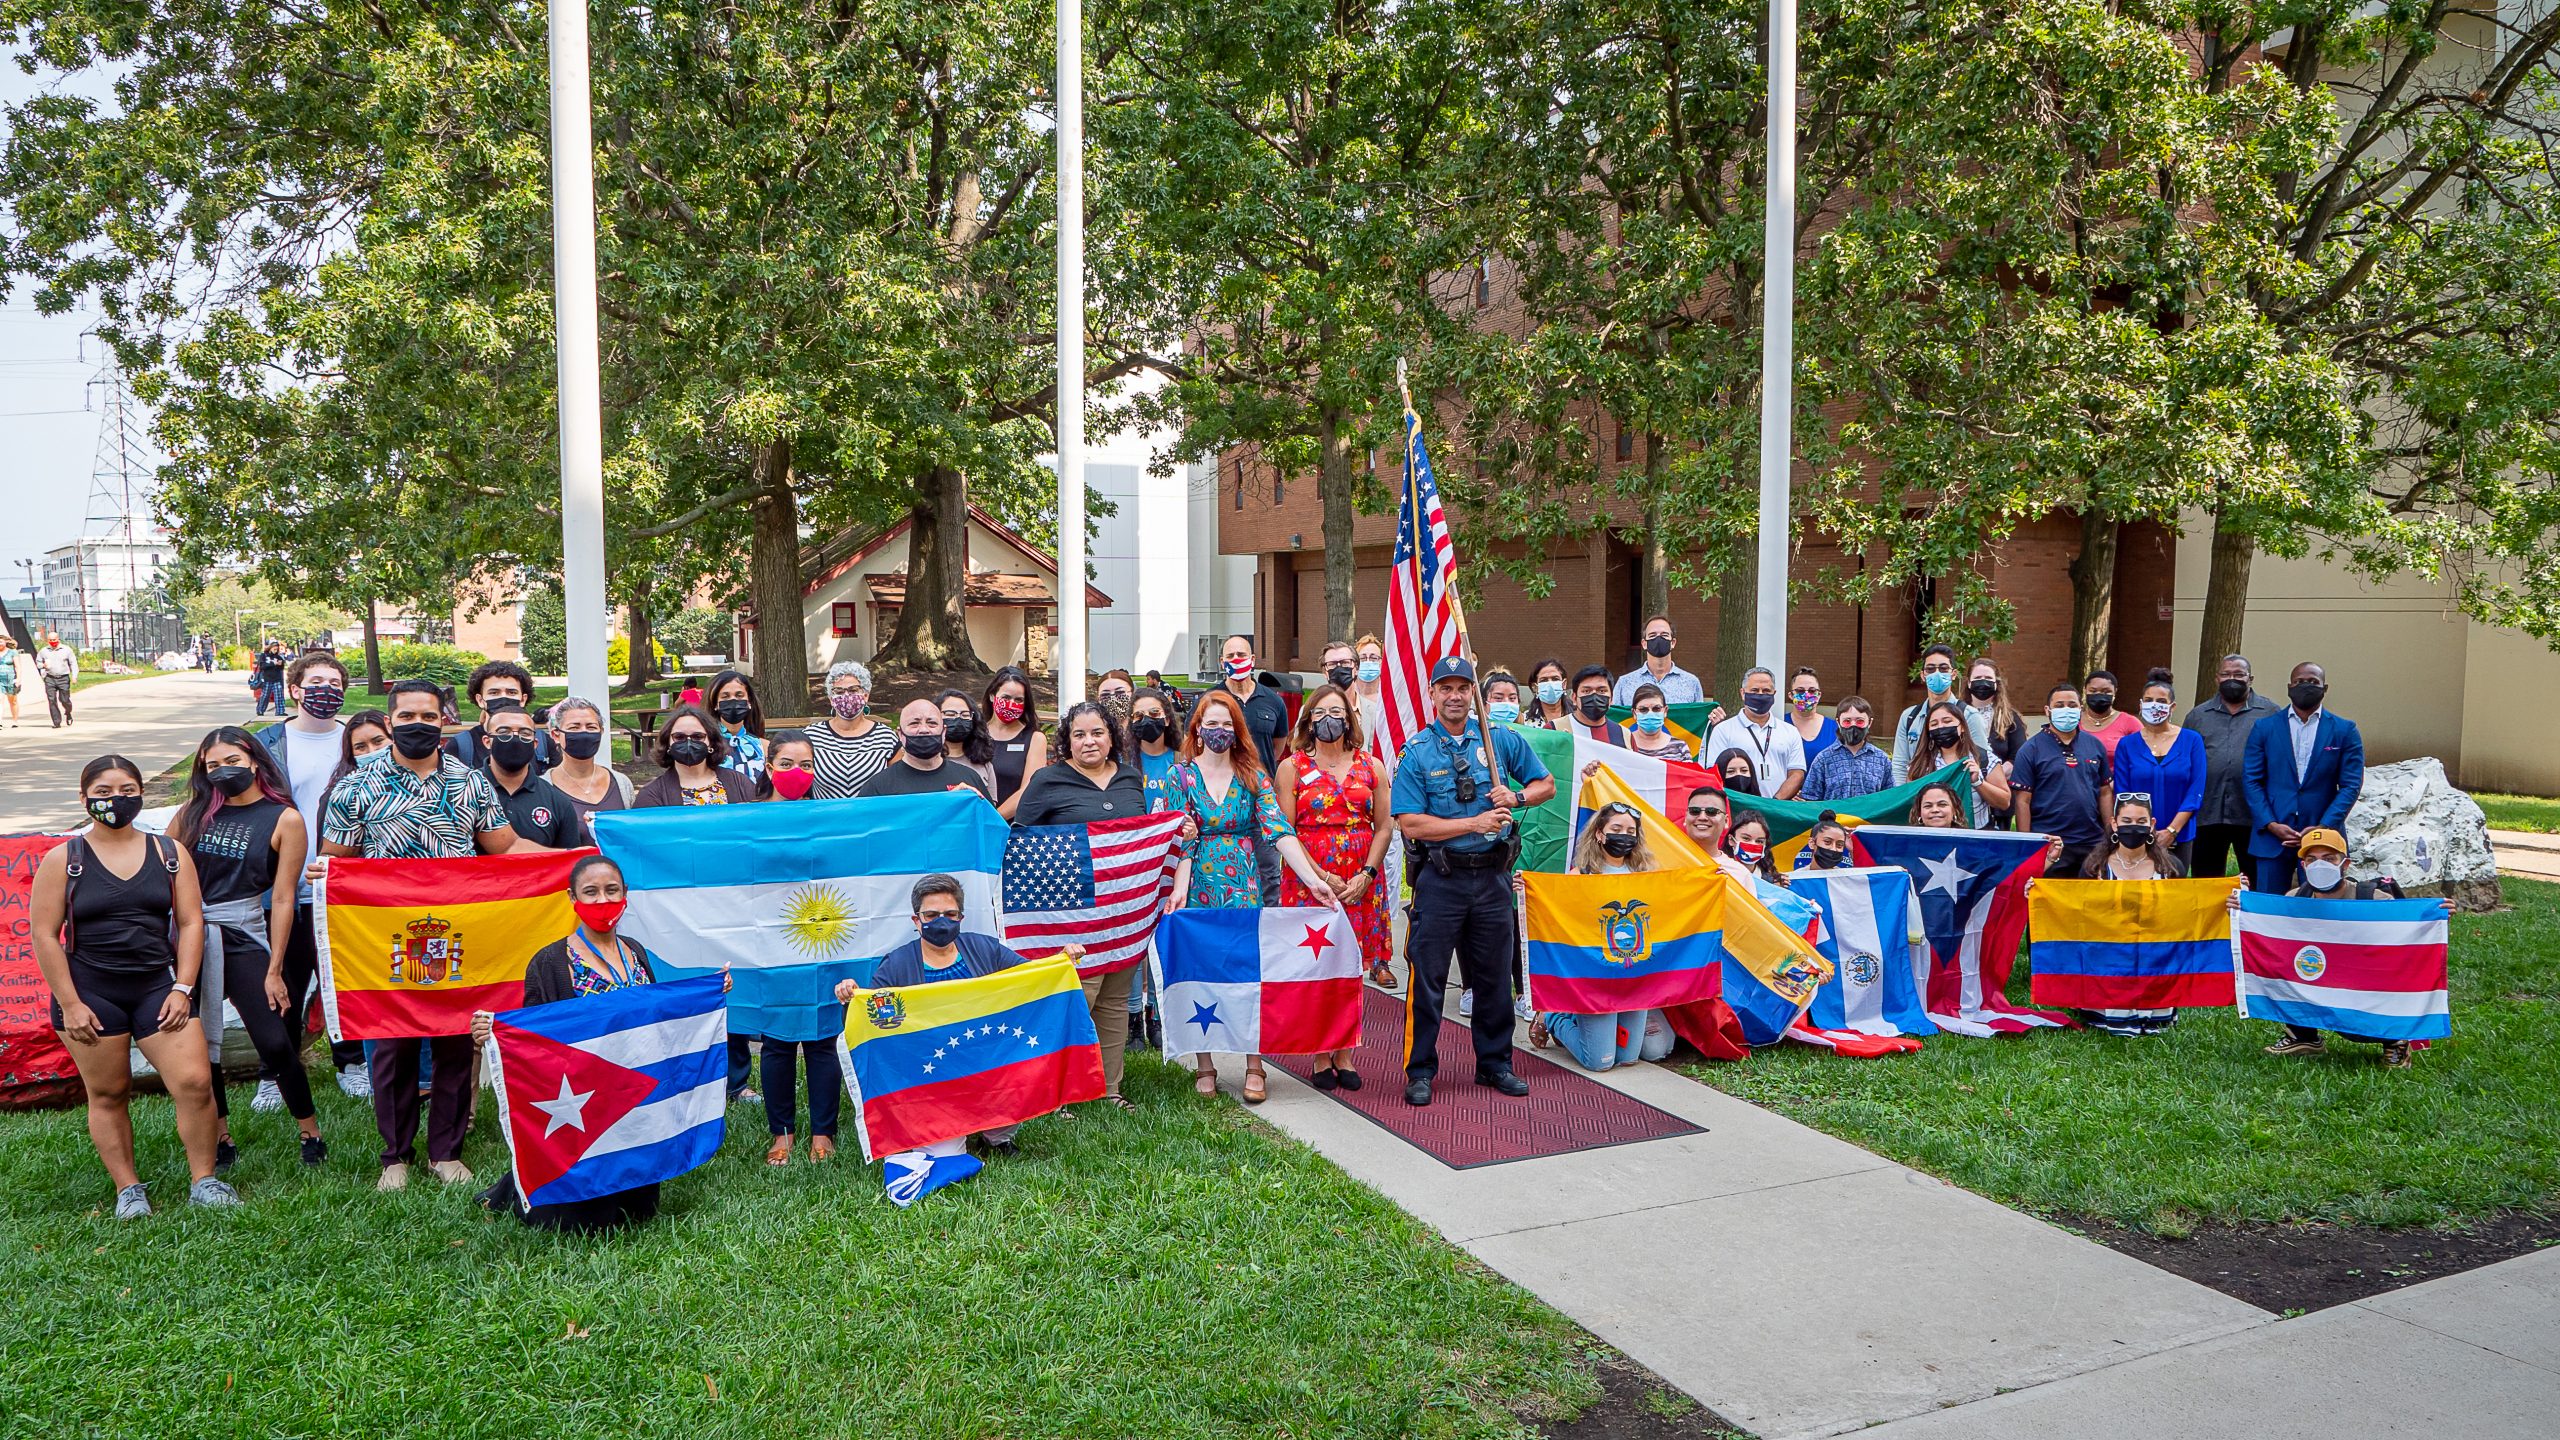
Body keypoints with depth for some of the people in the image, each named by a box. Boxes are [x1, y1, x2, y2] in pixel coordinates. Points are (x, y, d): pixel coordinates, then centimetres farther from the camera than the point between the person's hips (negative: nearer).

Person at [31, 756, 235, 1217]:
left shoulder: (169, 853, 5)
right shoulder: (63, 860, 0)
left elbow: (190, 922, 4)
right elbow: (44, 935, -2)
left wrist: (182, 989, -4)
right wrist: (70, 1004, -7)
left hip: (158, 986, 1)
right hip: (90, 991, -1)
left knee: (195, 1082, -9)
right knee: (107, 1093, 5)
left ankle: (203, 1180, 3)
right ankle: (128, 1189, 17)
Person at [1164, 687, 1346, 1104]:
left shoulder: (1252, 776, 4)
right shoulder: (1183, 776, 2)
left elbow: (1279, 830, -6)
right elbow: (1182, 839, -6)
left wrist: (1313, 878, -17)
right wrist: (1179, 888, -21)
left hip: (1244, 887, 1)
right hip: (1199, 887, 0)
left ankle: (1254, 1067, 4)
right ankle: (1204, 1066, 14)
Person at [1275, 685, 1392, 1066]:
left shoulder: (1369, 766, 9)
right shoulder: (1292, 767, 2)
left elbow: (1383, 827, 7)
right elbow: (1284, 831, -3)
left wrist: (1366, 875, -6)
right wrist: (1320, 876, -12)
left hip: (1360, 884, 2)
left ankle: (1343, 1056, 16)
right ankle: (1320, 1059, 11)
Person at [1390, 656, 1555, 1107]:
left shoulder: (1501, 741, 5)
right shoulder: (1416, 753, -4)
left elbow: (1546, 784, 15)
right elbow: (1410, 824, -11)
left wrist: (1515, 796, -6)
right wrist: (1473, 824, -15)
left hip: (1492, 875, 3)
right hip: (1440, 878, -3)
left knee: (1494, 975, 12)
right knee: (1427, 977, -1)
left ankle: (1495, 1063, 26)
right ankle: (1420, 1070, 11)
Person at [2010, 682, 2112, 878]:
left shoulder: (2095, 746, 10)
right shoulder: (2031, 749, -3)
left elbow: (2104, 793, 14)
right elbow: (2023, 801, -5)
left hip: (2093, 843, 4)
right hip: (2049, 846, -4)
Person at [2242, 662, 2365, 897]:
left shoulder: (2345, 731, 6)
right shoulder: (2265, 728, 7)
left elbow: (2351, 785, 1)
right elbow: (2251, 780, 3)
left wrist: (2324, 827, -10)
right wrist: (2271, 824, -9)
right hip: (2272, 836, 0)